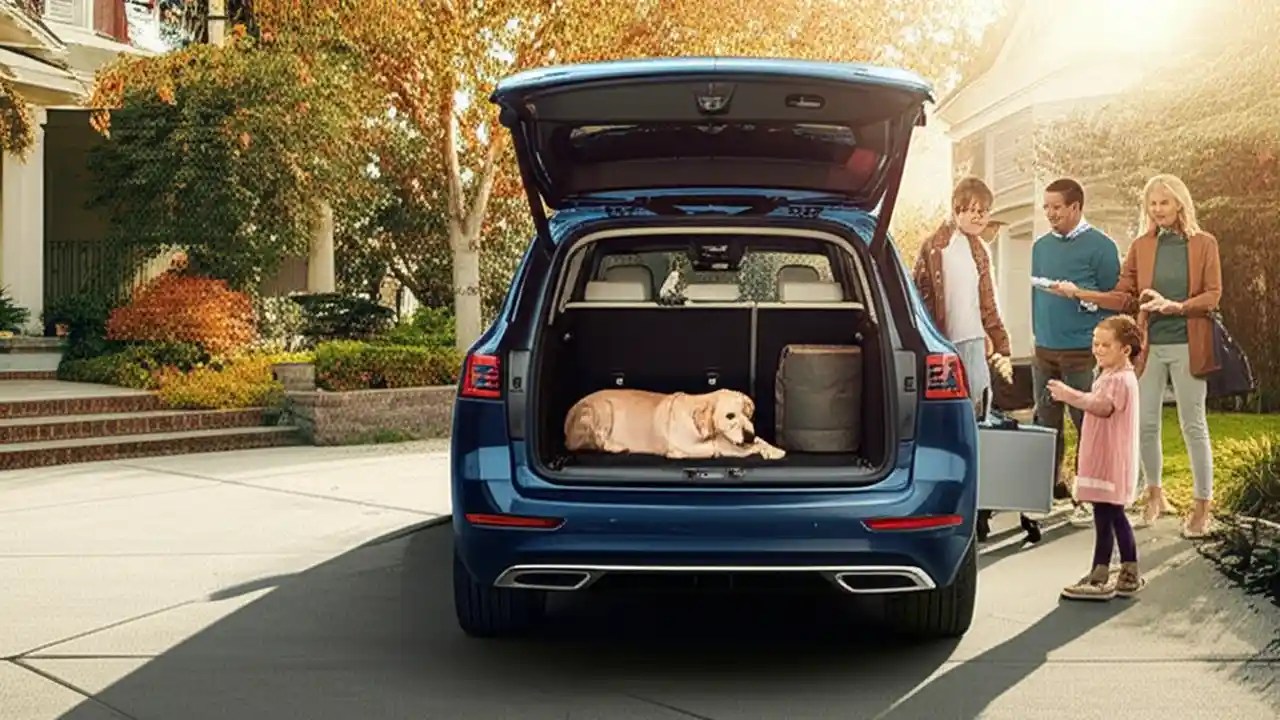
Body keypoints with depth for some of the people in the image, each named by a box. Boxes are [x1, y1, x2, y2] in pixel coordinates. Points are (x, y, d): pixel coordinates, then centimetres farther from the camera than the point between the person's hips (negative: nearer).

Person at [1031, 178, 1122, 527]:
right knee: (1047, 423, 10)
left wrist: (1081, 295, -18)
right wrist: (1039, 332, 14)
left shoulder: (1100, 246, -5)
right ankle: (1048, 488, 20)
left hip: (1082, 353, -5)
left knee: (1087, 424, 0)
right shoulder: (1041, 246, 13)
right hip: (1045, 351, 5)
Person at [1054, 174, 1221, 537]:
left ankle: (1202, 506, 9)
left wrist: (1174, 306, -21)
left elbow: (1213, 296, -5)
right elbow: (1125, 298, 4)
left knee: (1193, 426, 0)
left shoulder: (1204, 244, 0)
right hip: (1150, 346, 3)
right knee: (1146, 424, 7)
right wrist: (1080, 293, -8)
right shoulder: (1141, 247, 6)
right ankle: (1155, 495, 25)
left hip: (1188, 346, -3)